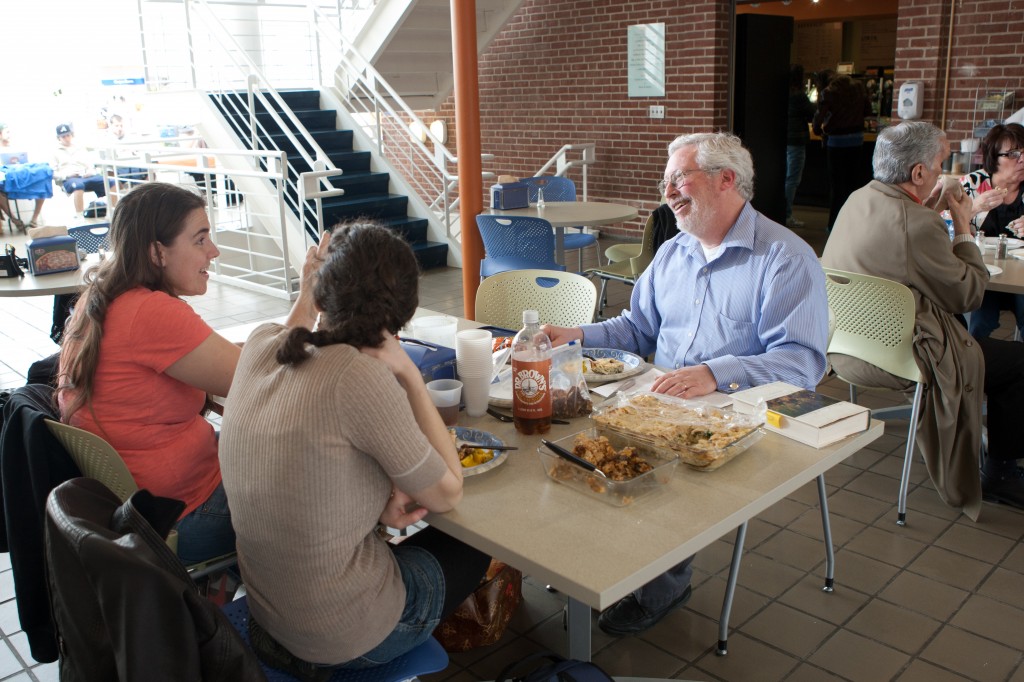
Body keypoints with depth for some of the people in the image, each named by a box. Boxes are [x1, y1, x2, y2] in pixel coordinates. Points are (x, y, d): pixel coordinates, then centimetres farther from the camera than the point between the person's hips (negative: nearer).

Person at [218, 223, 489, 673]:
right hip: (347, 636, -6)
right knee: (474, 545, 23)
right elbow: (447, 495, -16)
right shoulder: (361, 376, -30)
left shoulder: (261, 344, -9)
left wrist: (382, 489, -9)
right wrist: (409, 375, -16)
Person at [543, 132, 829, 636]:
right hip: (659, 404, 6)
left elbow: (802, 360, -19)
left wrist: (717, 374, -33)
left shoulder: (786, 259, -8)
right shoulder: (671, 253, 16)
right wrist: (576, 336, 6)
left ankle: (663, 586, -3)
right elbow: (638, 329, 23)